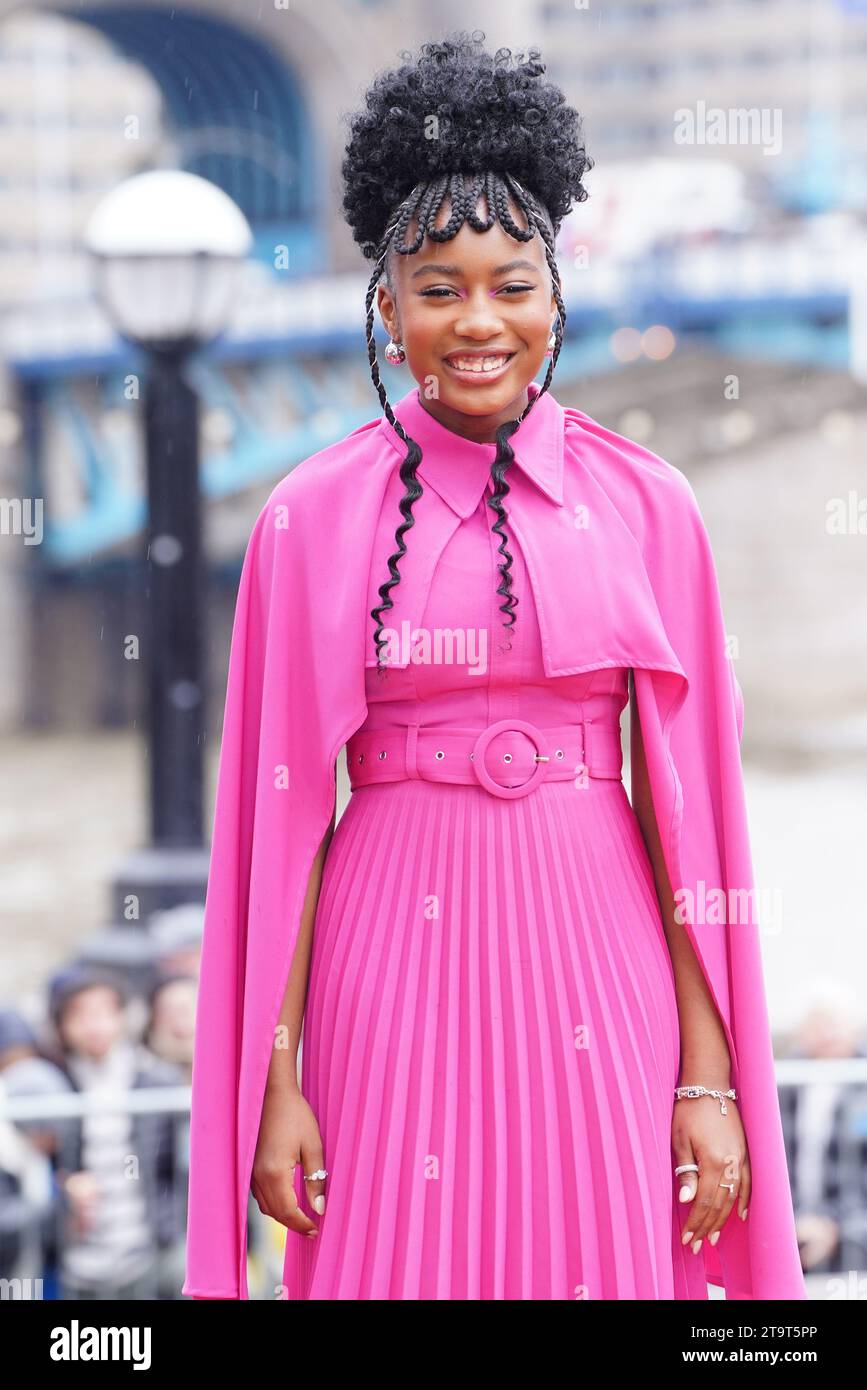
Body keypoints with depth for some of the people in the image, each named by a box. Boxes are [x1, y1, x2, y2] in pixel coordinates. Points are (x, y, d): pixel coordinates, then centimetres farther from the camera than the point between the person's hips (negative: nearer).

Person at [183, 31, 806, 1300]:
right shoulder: (313, 520, 1)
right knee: (394, 1262, 4)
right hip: (392, 952, -1)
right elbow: (285, 811, 0)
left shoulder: (642, 506, 3)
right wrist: (276, 1080, -4)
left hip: (597, 952, 1)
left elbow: (687, 802, 2)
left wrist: (712, 1076, -2)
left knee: (602, 1258, 5)